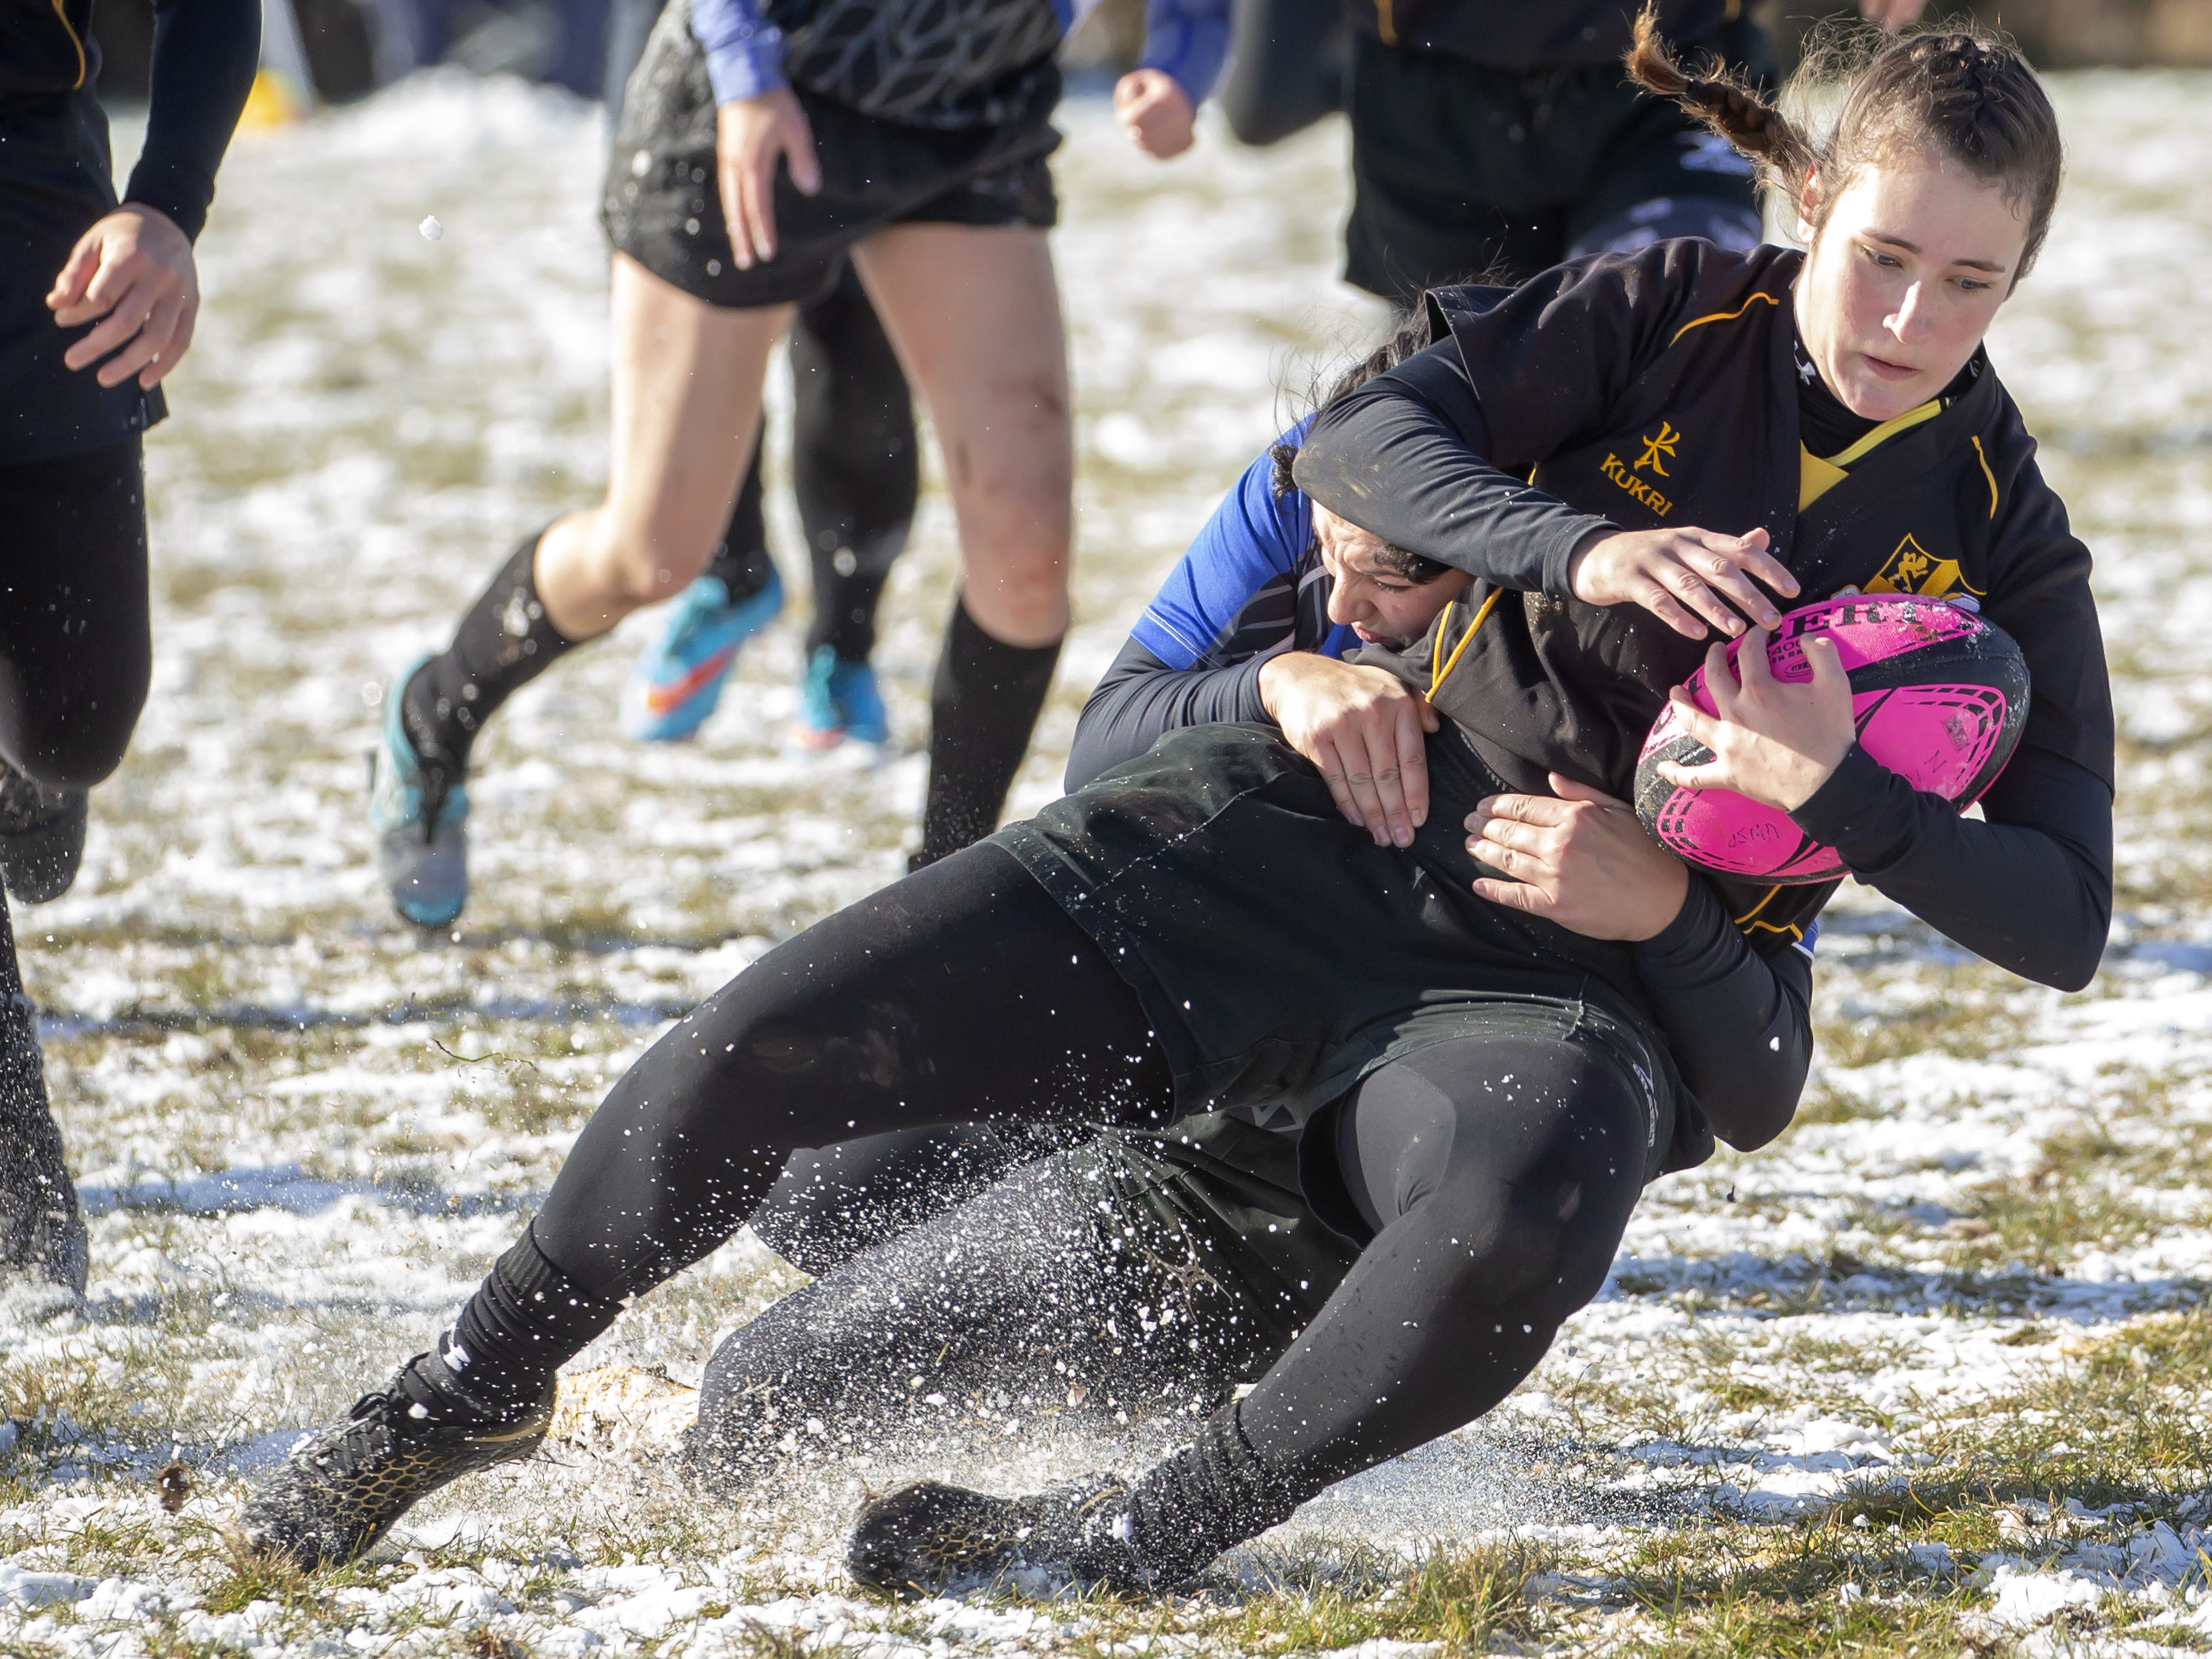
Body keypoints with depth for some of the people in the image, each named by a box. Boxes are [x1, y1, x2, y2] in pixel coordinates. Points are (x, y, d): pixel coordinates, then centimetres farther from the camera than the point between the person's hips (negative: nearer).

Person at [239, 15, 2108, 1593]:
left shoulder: (2001, 549, -1)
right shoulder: (1676, 318, -1)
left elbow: (2063, 914, -4)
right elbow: (1367, 441, -13)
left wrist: (1837, 799, -21)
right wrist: (1578, 550, -31)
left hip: (1575, 982, -1)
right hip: (1307, 833, 1)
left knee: (1518, 1229, -41)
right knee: (766, 1045, -12)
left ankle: (1145, 1532, -19)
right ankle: (470, 1392, 12)